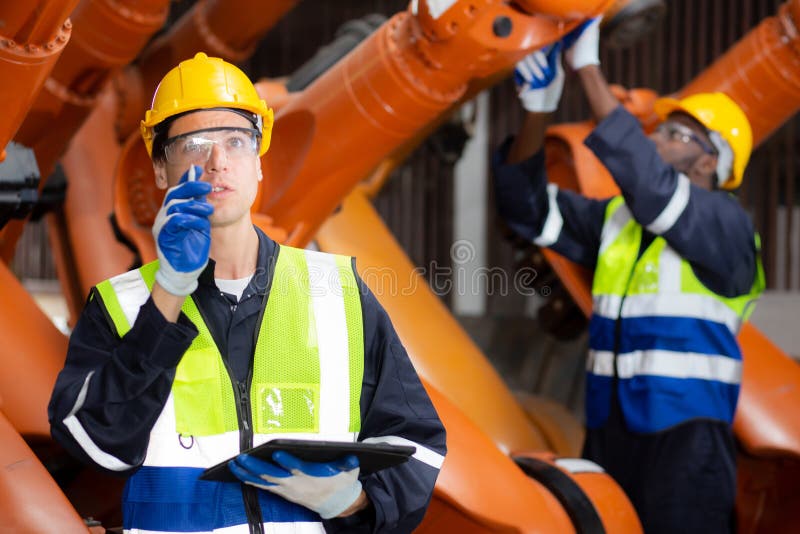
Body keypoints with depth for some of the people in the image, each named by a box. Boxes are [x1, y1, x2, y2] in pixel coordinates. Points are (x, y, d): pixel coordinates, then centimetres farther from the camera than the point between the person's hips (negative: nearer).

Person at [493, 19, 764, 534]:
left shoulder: (726, 225, -8)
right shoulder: (616, 219, 13)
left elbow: (648, 180, -23)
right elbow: (531, 207, 11)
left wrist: (589, 68, -21)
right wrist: (538, 111, -5)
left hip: (686, 438, -6)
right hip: (611, 429, 6)